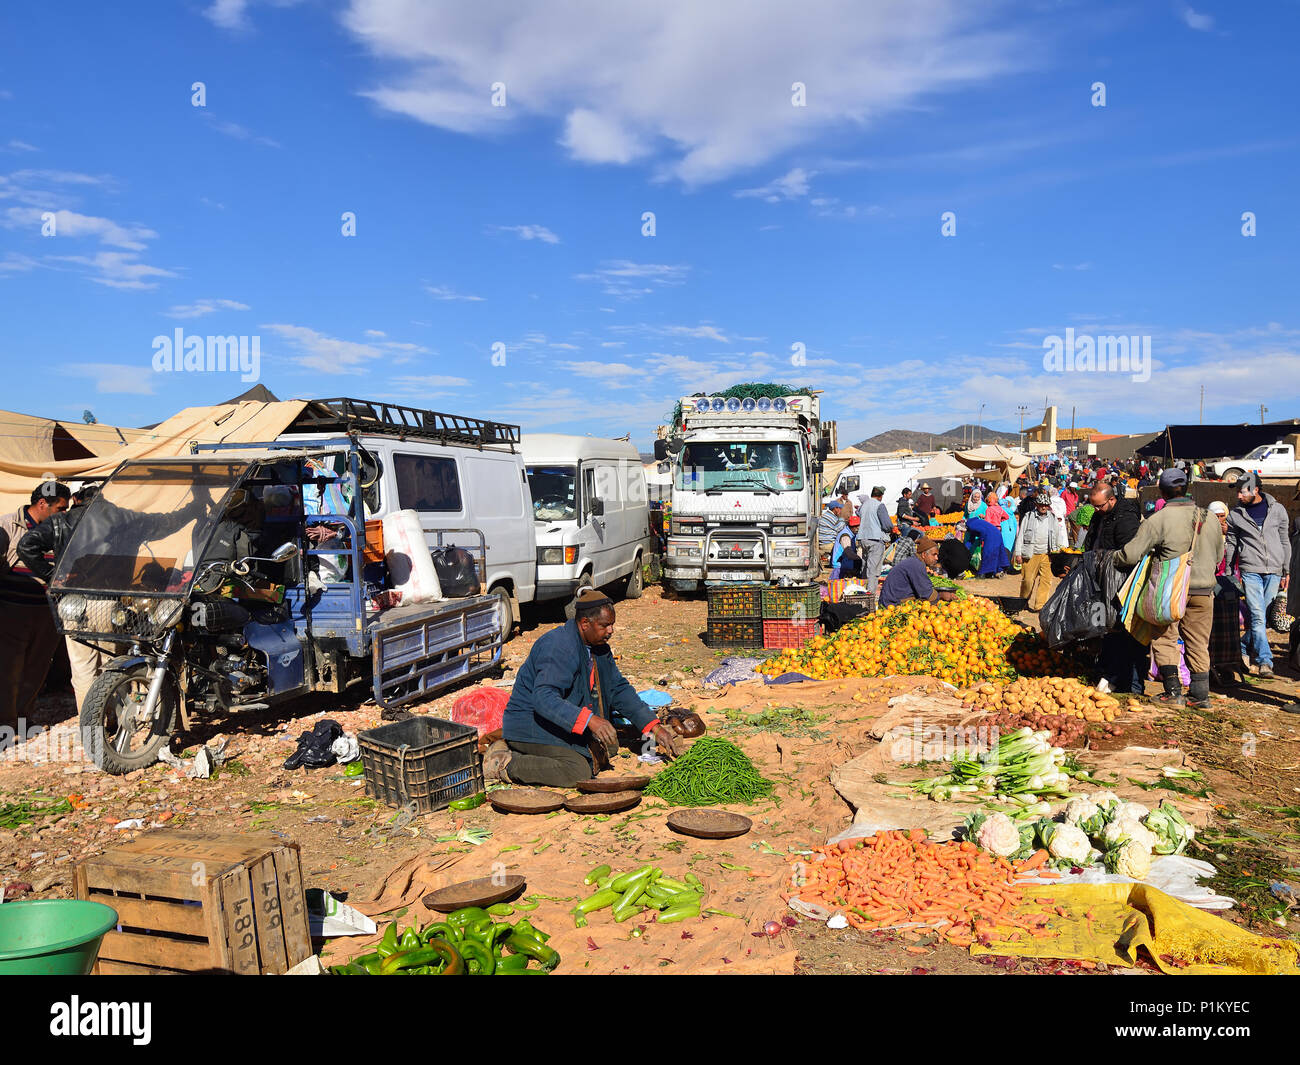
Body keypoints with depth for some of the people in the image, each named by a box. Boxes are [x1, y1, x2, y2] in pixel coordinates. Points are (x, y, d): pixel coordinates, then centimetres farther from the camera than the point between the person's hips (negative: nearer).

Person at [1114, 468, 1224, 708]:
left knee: (1164, 639, 8)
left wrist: (1115, 560, 8)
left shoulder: (1158, 520, -12)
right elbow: (1218, 556, 18)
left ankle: (1173, 691, 3)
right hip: (1203, 590, 5)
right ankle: (1200, 694, 16)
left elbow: (1131, 554, -12)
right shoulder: (1209, 518, 5)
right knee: (1198, 643, 13)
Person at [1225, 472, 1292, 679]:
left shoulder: (1277, 509, 6)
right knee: (1257, 616, -10)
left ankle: (1244, 647, 22)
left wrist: (1286, 571, 11)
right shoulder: (1236, 515, 4)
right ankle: (1265, 660, -9)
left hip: (1274, 571, 2)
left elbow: (1285, 541, 12)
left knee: (1264, 615, 4)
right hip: (1251, 570, -2)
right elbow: (1231, 544, 11)